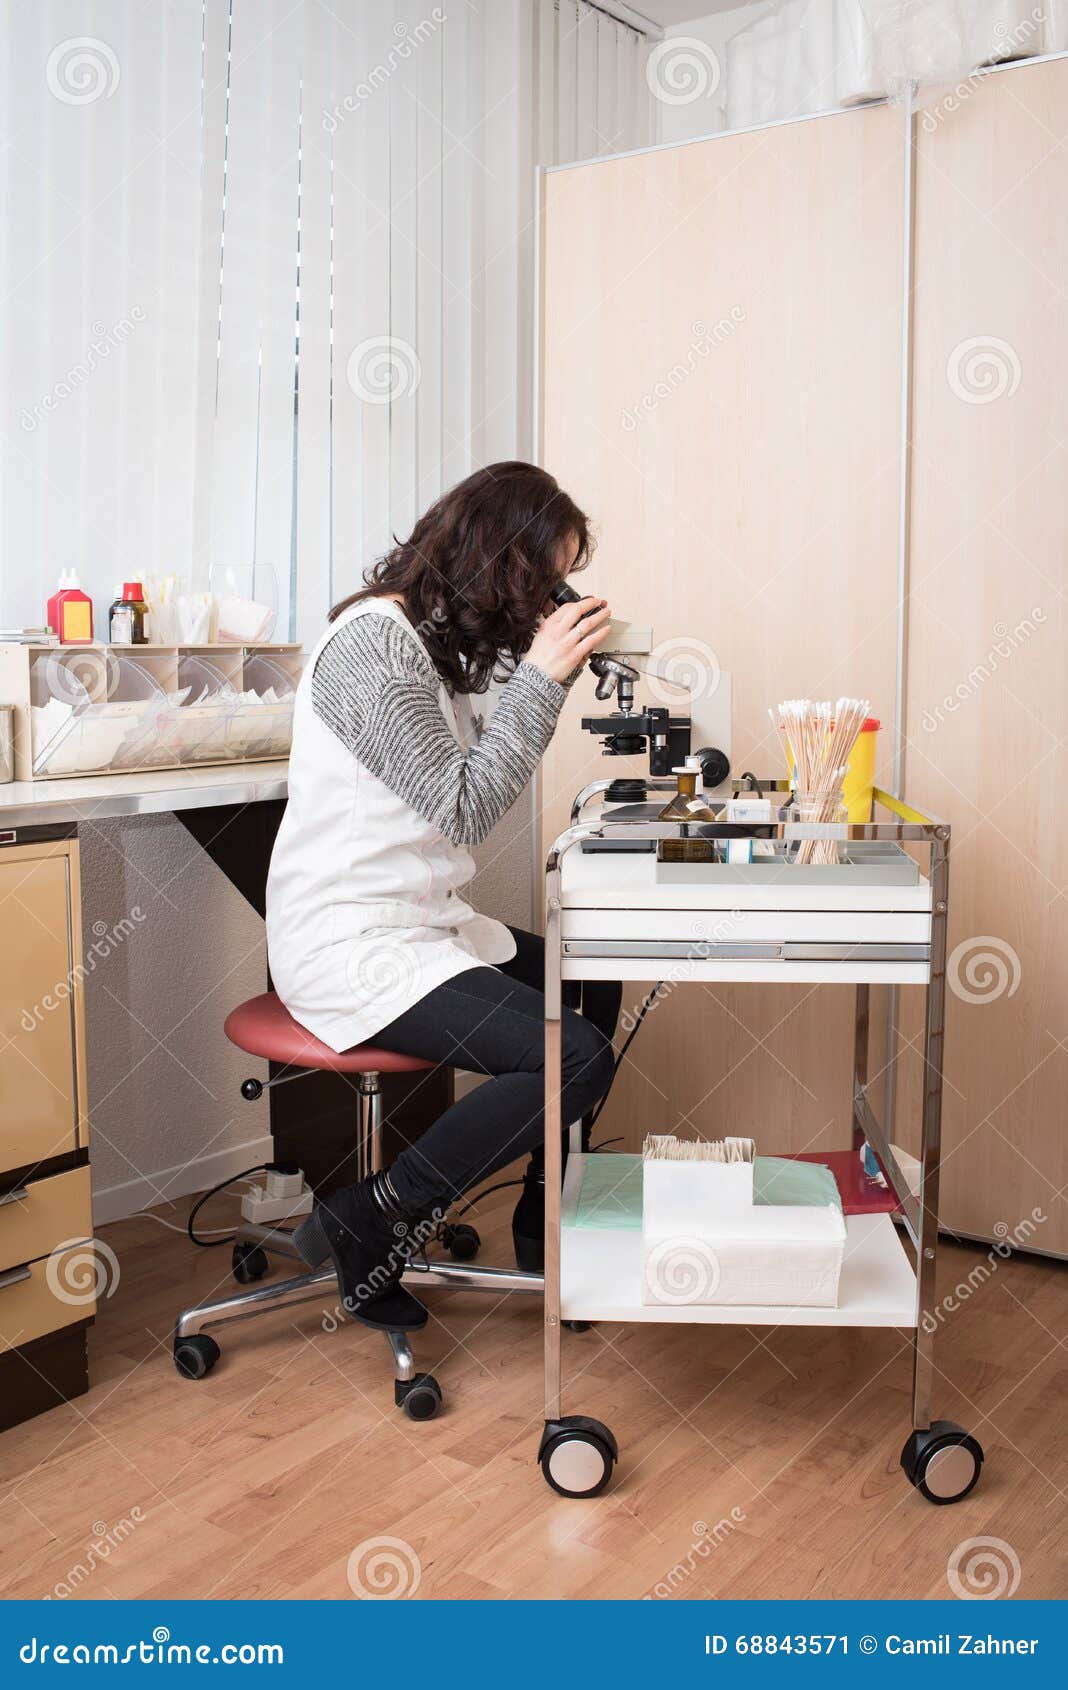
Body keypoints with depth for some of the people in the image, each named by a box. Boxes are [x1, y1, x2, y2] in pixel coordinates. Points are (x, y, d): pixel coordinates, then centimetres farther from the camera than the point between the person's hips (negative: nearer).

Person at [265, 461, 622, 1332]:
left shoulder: (435, 640, 13)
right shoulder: (373, 640, -17)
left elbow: (481, 775, 13)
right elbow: (462, 807, -20)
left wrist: (552, 676, 4)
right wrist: (541, 676, -18)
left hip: (422, 925, 10)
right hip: (349, 947, -10)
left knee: (595, 987, 11)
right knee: (580, 1057, -20)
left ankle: (542, 1224, 23)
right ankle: (365, 1220, -7)